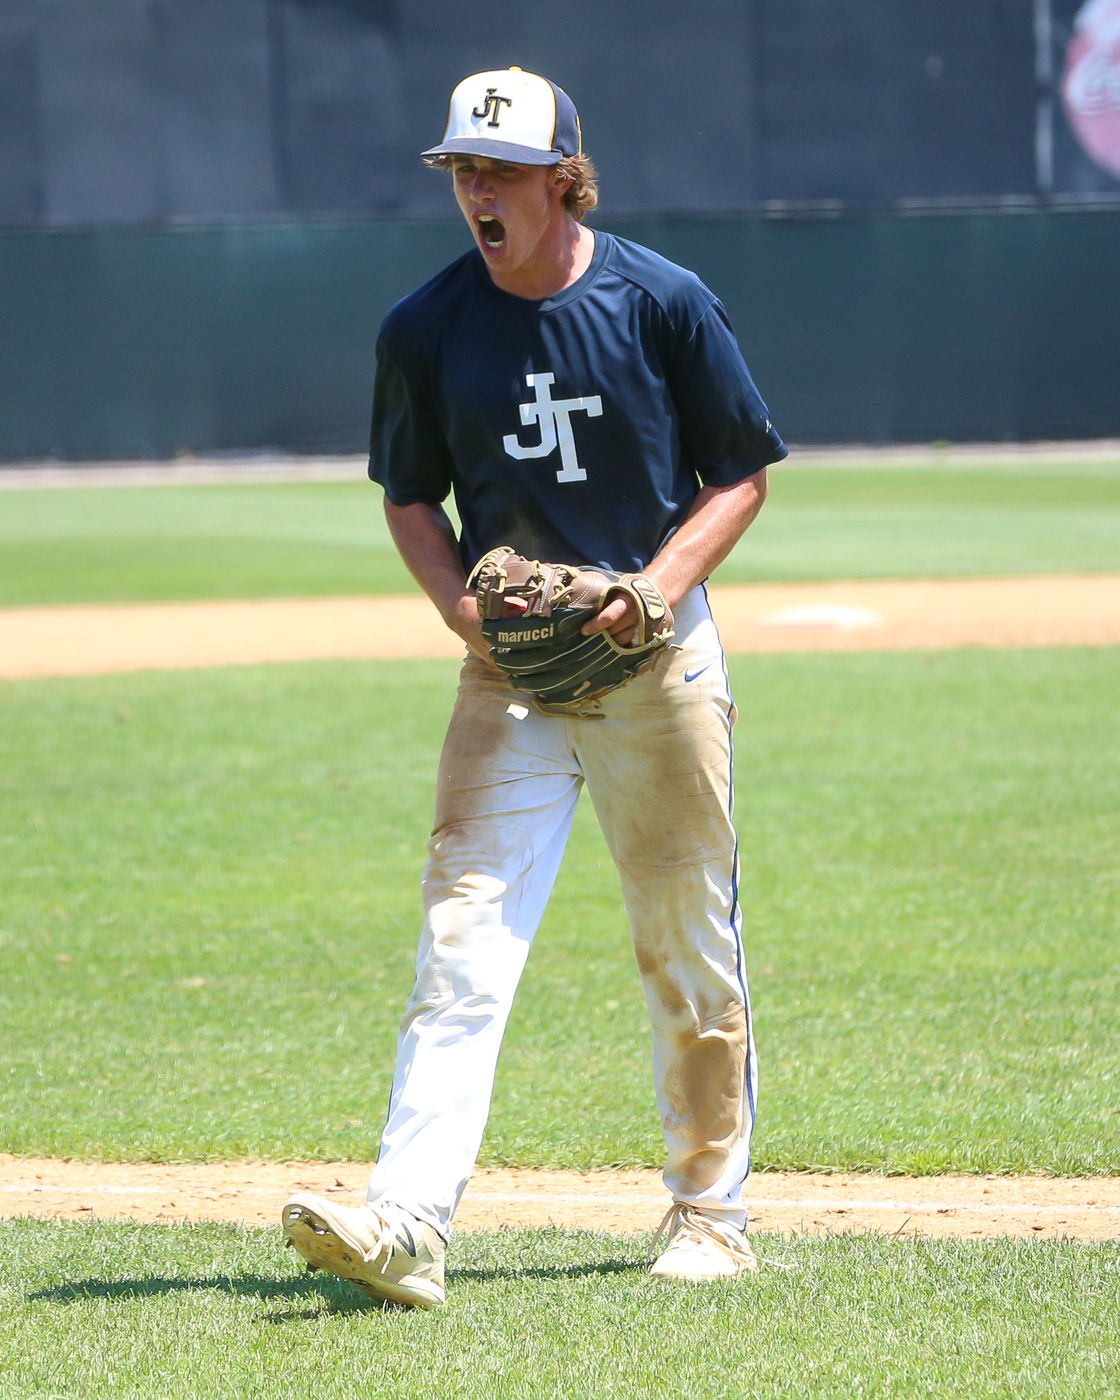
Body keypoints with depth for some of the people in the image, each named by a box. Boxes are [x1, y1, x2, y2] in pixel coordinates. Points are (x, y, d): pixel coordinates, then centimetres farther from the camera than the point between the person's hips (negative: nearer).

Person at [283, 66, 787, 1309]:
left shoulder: (664, 304, -5)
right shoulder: (425, 329, 1)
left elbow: (740, 474, 2)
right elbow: (411, 496, 13)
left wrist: (654, 590, -13)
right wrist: (461, 606, -6)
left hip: (661, 656, -1)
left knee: (689, 950, 6)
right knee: (464, 939, -11)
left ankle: (710, 1211, 21)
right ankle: (405, 1228, -21)